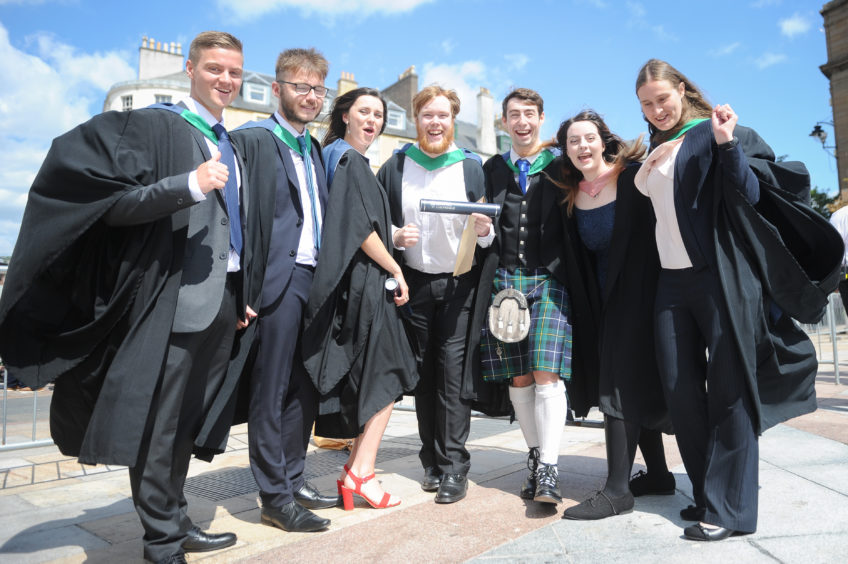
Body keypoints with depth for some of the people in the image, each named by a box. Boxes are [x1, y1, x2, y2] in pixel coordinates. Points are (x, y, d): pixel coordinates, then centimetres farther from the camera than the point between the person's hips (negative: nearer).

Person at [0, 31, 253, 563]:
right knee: (160, 425, 1)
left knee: (188, 421, 16)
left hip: (221, 301, 7)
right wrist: (189, 184, -24)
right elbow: (115, 204, -11)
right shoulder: (155, 125, -2)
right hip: (174, 299, -7)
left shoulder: (231, 146, 19)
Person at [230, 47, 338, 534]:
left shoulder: (314, 148, 20)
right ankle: (276, 498, 13)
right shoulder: (253, 138, -4)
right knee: (271, 391, 1)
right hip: (279, 277, -8)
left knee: (306, 386, 14)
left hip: (315, 278, 8)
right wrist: (247, 283, -17)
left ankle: (295, 479, 28)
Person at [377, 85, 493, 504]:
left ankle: (453, 467, 3)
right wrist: (394, 235, -9)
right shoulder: (396, 167, 8)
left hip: (459, 284, -1)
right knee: (424, 374, 6)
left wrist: (484, 230, -17)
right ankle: (432, 461, 18)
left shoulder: (472, 167, 5)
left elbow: (489, 236, 5)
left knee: (454, 372, -6)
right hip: (415, 282, 2)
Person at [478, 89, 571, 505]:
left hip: (549, 279, -2)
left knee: (546, 376, -11)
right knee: (518, 378, 5)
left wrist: (564, 271, -7)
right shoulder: (492, 170, 14)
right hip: (504, 279, 3)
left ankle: (548, 469, -2)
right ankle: (535, 456, 20)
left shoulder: (559, 167, 7)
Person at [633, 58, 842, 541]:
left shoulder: (714, 133, 1)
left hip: (721, 278, -6)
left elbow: (752, 196, -9)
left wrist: (727, 145, -19)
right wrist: (647, 167, 11)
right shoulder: (654, 153, 18)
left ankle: (728, 507, 5)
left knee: (728, 389, -3)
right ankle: (709, 493, 17)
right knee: (681, 389, 4)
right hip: (672, 283, 6)